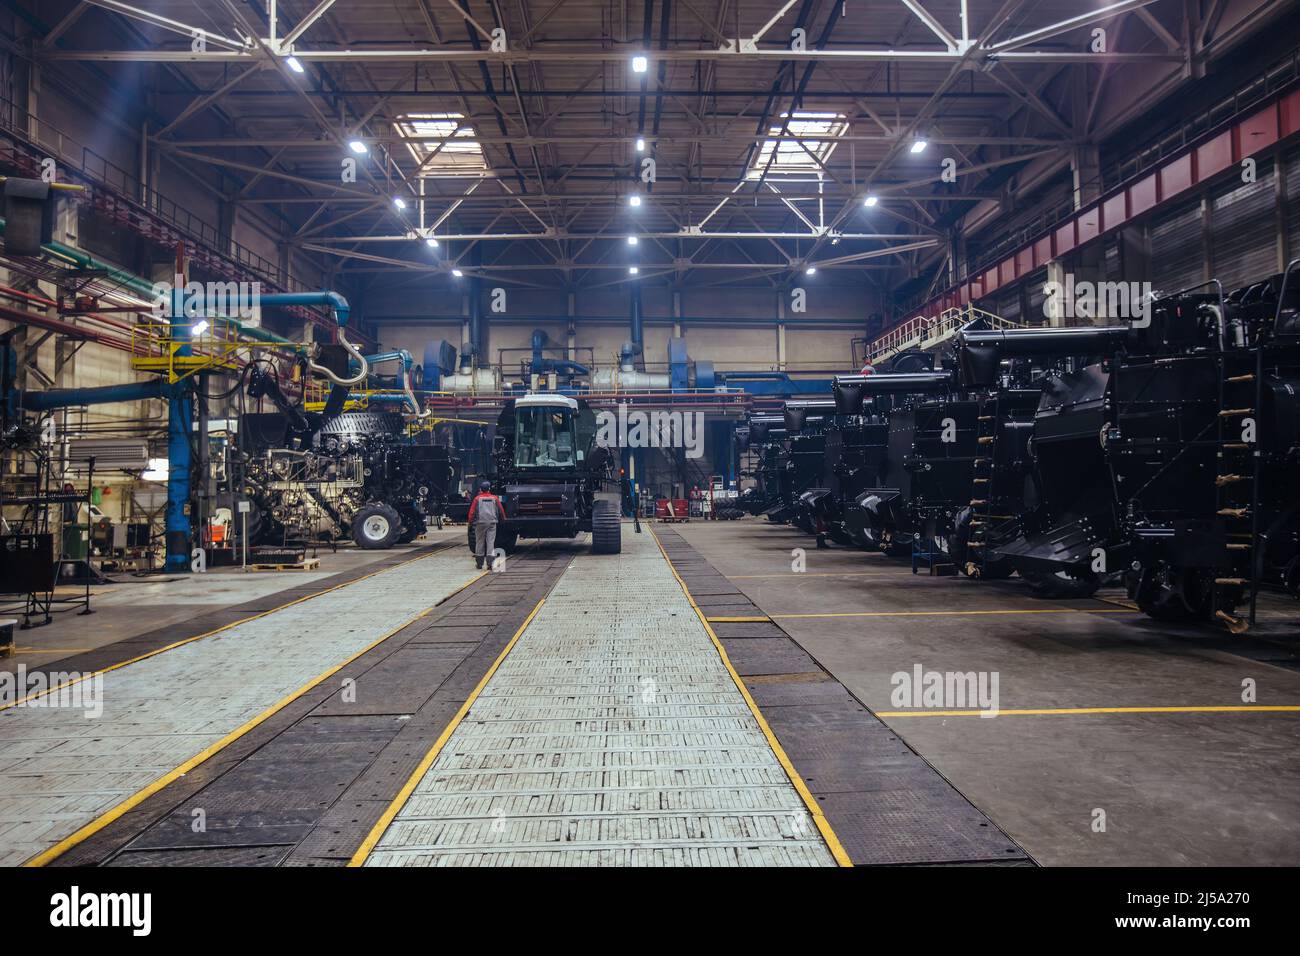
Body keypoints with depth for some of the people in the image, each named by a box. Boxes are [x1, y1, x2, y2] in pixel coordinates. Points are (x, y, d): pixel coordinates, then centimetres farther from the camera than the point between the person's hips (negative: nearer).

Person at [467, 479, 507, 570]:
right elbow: (501, 511, 11)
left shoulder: (477, 498, 0)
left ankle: (479, 563, 15)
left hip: (480, 523, -1)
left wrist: (470, 522, 10)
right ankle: (490, 563, -10)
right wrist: (503, 519, 26)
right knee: (491, 542, -1)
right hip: (492, 522, 1)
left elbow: (472, 512, -2)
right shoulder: (494, 498, 6)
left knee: (479, 542, 9)